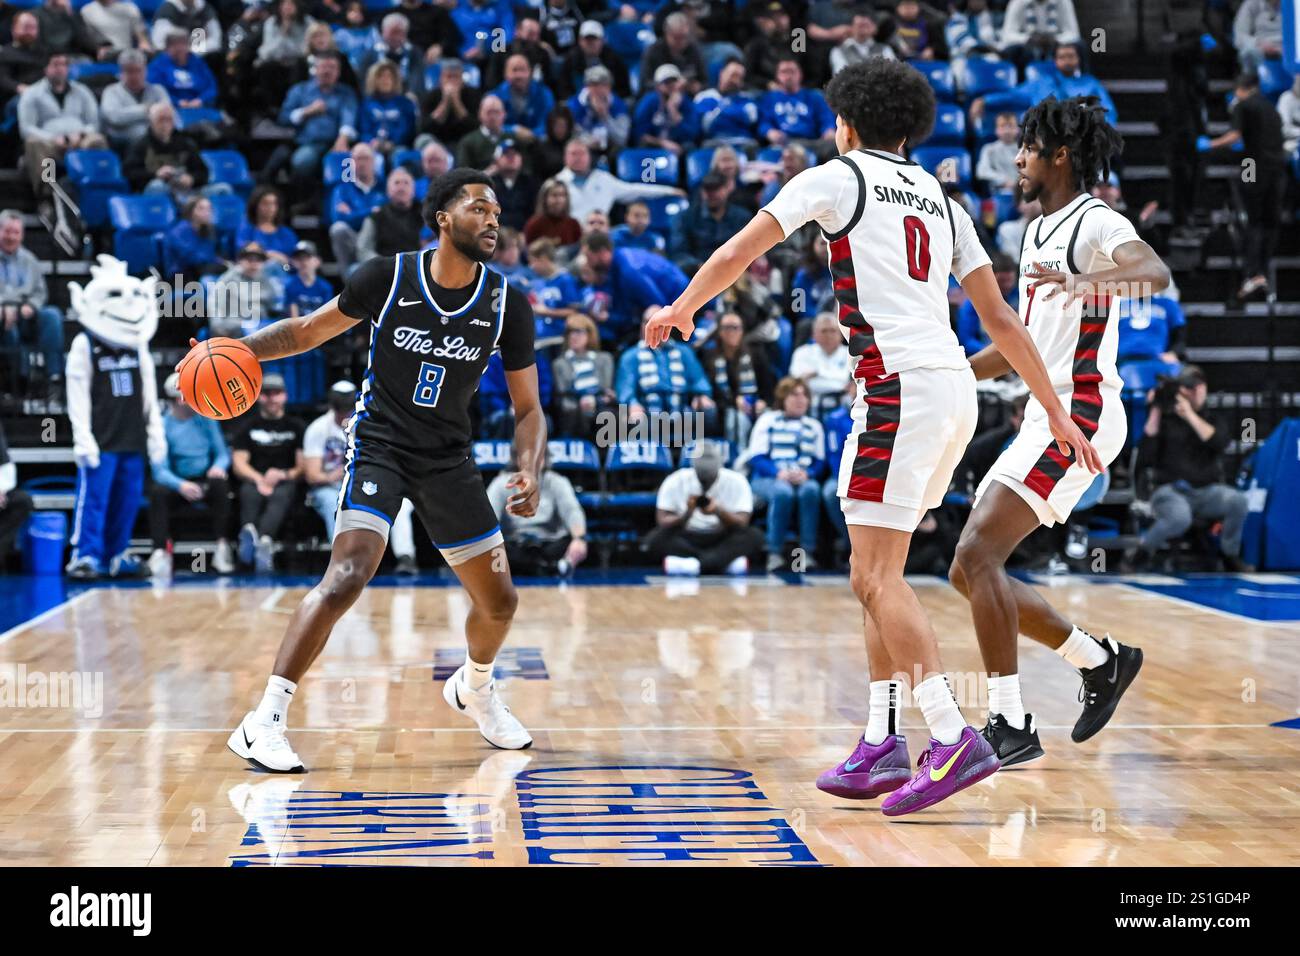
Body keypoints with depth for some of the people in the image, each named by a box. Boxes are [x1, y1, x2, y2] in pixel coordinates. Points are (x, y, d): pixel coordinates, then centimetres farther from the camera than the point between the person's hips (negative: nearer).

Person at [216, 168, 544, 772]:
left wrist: (530, 472, -19)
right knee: (347, 576, -26)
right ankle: (264, 722, -22)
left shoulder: (508, 306, -7)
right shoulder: (388, 277, -12)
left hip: (449, 460, 4)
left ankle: (474, 688, 44)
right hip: (378, 445, -4)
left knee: (499, 601, 11)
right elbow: (308, 331, 1)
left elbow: (528, 408, -1)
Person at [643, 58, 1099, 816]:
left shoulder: (837, 178, 4)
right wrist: (1058, 413, 20)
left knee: (876, 578, -7)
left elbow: (739, 253, 7)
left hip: (900, 386, -8)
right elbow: (1000, 315, 19)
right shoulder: (939, 199, 22)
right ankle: (882, 745, 15)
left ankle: (954, 739, -15)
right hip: (955, 387, 8)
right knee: (880, 574, 14)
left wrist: (682, 309, 25)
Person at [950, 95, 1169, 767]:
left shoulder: (1095, 223, -9)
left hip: (1080, 415, -10)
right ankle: (1101, 660, 20)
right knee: (970, 571, 8)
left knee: (977, 554, -18)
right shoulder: (1037, 232, 19)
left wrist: (1082, 283, -48)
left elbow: (1157, 273, -31)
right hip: (1045, 418, 10)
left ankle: (1010, 725, -13)